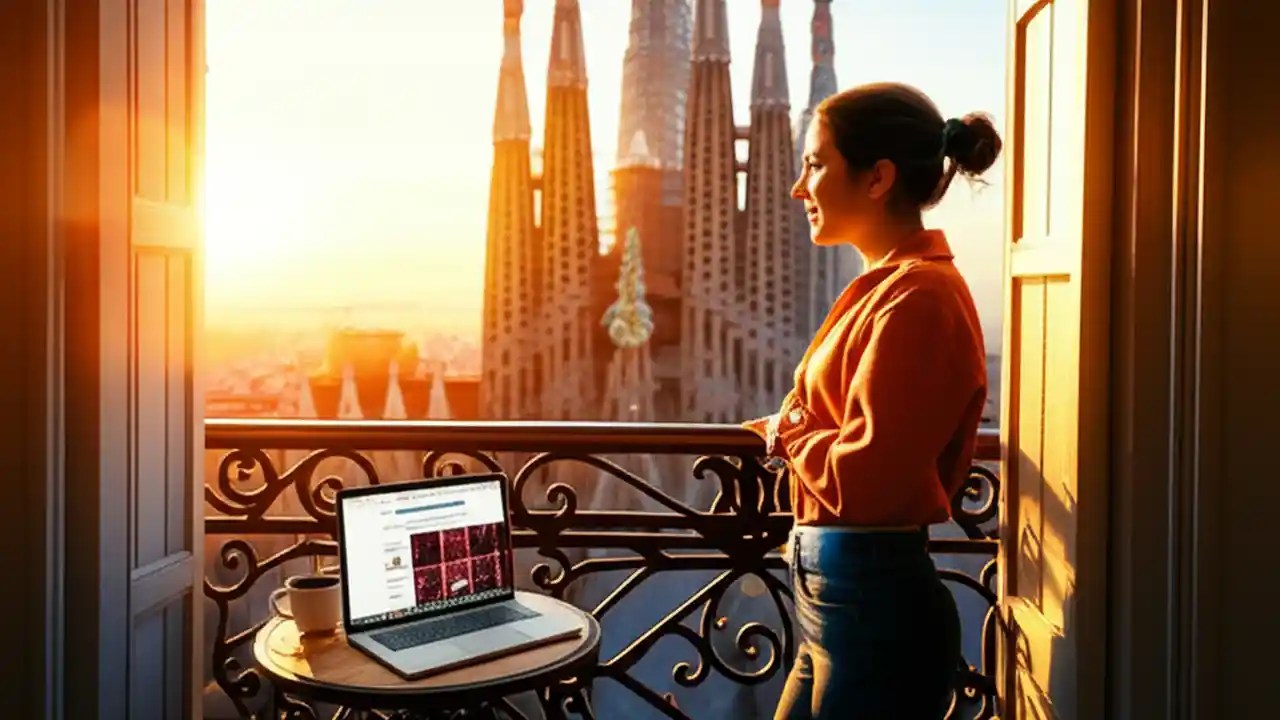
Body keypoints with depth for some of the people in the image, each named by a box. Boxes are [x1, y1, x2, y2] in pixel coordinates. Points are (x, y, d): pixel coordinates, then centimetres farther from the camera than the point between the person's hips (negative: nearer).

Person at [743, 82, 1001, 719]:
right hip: (839, 595, 9)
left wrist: (788, 430, -6)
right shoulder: (889, 284, 10)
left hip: (872, 605, -9)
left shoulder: (916, 296, -19)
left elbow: (862, 481, -23)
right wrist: (797, 429, 4)